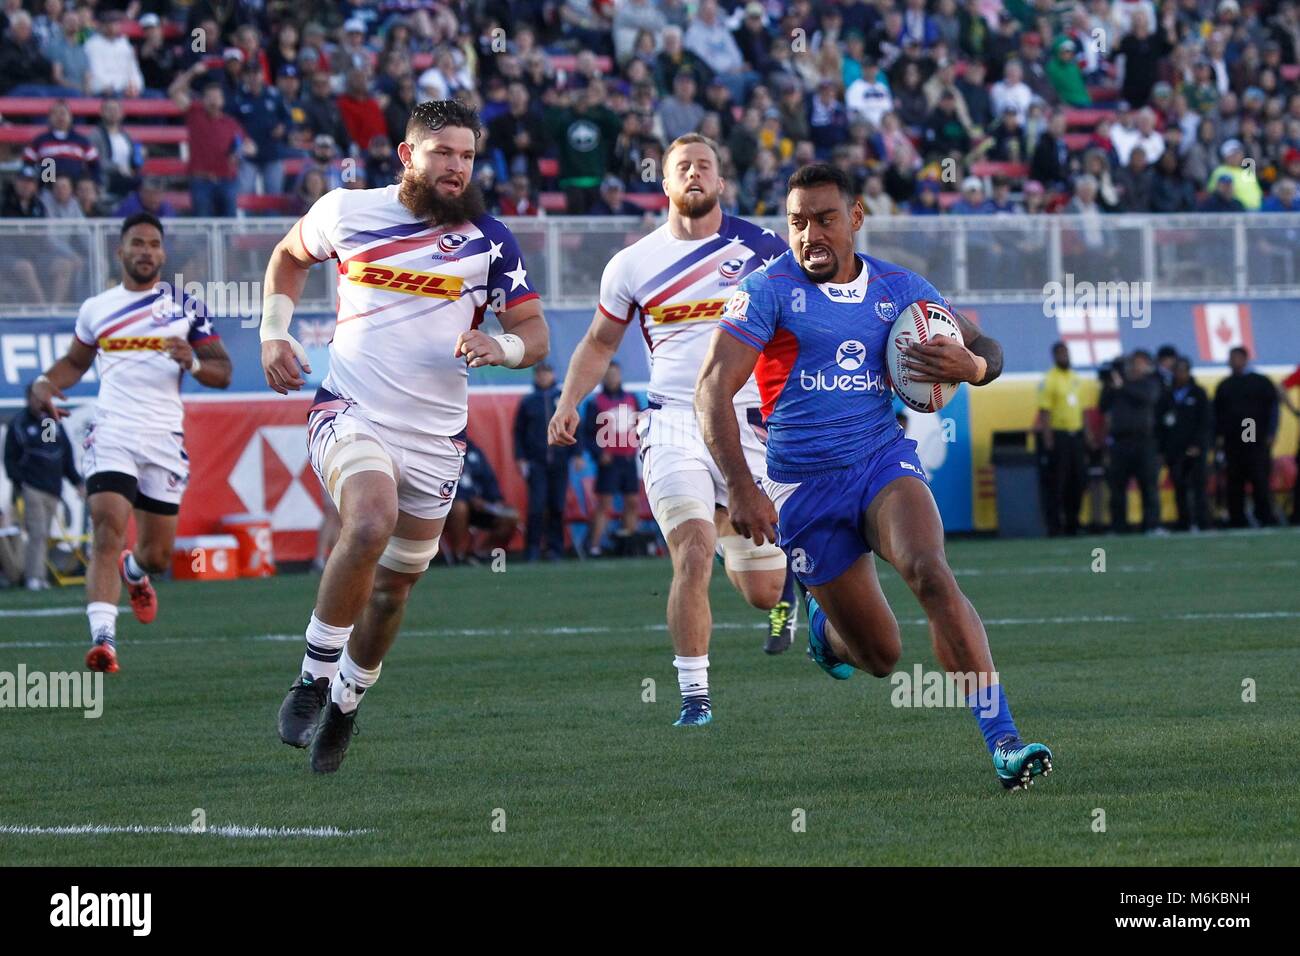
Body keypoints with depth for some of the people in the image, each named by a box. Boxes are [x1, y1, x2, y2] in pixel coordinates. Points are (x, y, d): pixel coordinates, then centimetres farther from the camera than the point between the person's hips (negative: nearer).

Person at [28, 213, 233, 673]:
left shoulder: (185, 307, 7)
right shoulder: (96, 308, 11)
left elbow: (223, 373, 6)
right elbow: (74, 362, 25)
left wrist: (193, 364, -16)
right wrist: (44, 384, 5)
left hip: (164, 440, 1)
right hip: (111, 436, -1)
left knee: (157, 556, 8)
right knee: (108, 534, -20)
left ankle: (133, 571, 46)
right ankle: (102, 637, -28)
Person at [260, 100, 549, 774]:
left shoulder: (488, 241, 2)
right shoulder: (347, 211, 1)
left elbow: (536, 333, 5)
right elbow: (289, 257, 21)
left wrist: (503, 346, -18)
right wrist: (274, 333, 7)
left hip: (435, 435, 3)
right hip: (352, 413, -3)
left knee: (394, 586, 9)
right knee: (371, 523, -31)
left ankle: (345, 701, 34)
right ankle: (314, 678, -19)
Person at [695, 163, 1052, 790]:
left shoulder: (899, 287, 5)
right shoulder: (770, 290, -6)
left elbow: (988, 351, 13)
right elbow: (713, 390, -11)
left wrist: (971, 366, -13)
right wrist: (742, 489, -21)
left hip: (885, 461, 1)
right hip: (804, 488, -1)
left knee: (931, 573, -29)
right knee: (880, 656, 2)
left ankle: (1002, 739, -32)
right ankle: (823, 626, 41)